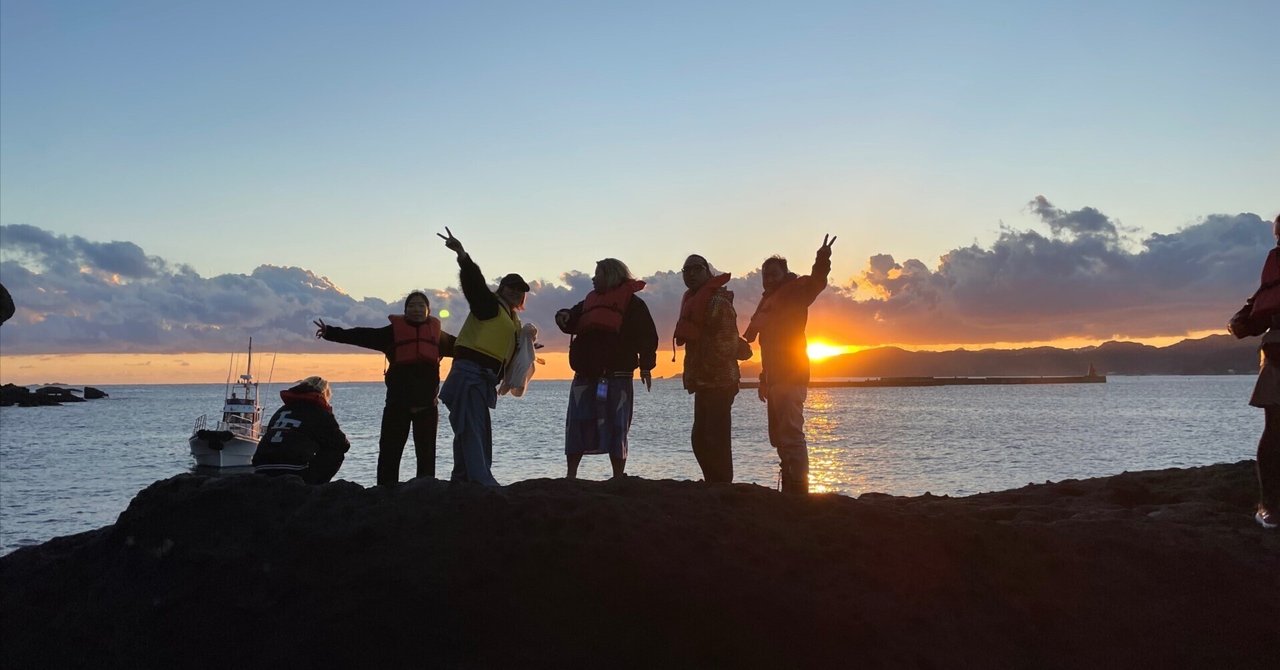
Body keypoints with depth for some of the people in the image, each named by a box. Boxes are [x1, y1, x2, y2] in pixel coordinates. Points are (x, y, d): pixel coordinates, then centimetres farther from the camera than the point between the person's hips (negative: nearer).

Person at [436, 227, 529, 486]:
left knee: (474, 432, 13)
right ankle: (482, 482, -27)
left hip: (483, 380, 9)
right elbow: (473, 280, -17)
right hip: (469, 374, -9)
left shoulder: (512, 321, 24)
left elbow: (508, 356, 26)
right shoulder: (489, 304, 0)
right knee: (472, 429, -17)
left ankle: (461, 482, 20)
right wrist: (463, 256, -32)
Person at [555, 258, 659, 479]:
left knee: (614, 427, -3)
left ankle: (618, 478, 4)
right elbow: (572, 322, 23)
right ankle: (571, 475, 7)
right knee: (576, 424, 2)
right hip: (585, 374, 6)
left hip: (616, 376, -6)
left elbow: (647, 335, -5)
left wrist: (646, 366, -12)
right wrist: (564, 317, -1)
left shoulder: (631, 302, 1)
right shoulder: (590, 301, 19)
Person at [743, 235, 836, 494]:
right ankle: (789, 488, 20)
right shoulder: (769, 300, 21)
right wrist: (764, 379, 20)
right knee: (780, 436, 13)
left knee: (791, 434, -17)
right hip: (775, 378, 10)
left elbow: (814, 283, -28)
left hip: (791, 377, -10)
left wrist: (822, 262, -48)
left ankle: (798, 487, -19)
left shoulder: (793, 292, -4)